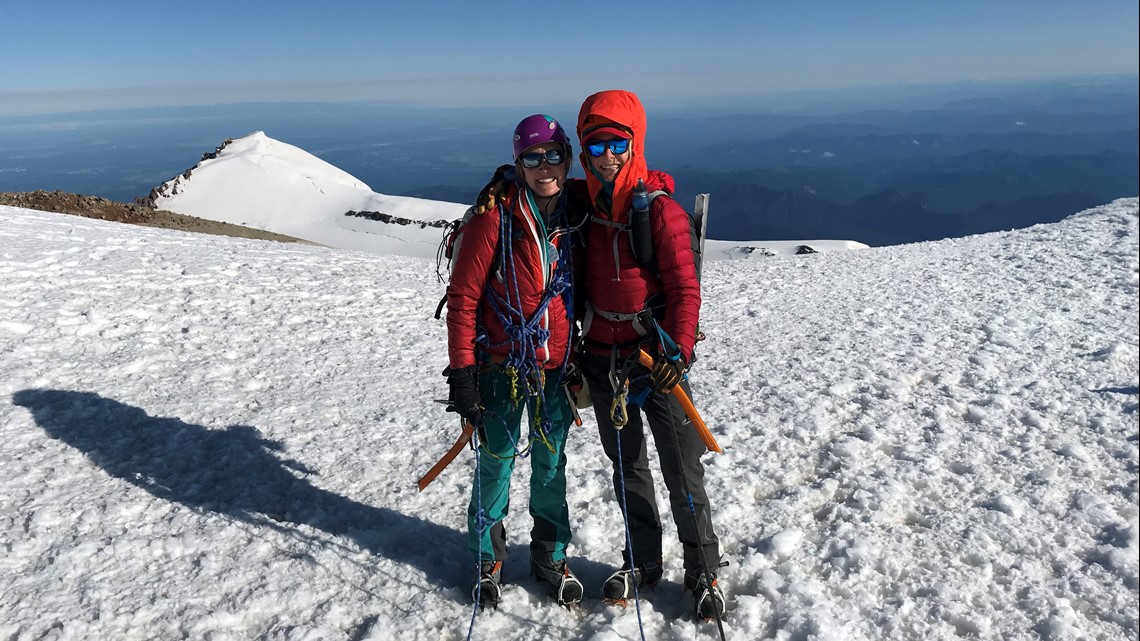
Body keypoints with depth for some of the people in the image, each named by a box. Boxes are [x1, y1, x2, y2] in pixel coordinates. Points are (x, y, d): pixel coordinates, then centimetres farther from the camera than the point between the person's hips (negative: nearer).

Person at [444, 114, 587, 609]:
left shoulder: (577, 216, 0)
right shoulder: (494, 218, -14)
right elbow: (462, 297, -11)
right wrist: (462, 373, -13)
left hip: (556, 368, 4)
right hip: (501, 368, -3)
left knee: (551, 464, 14)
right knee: (496, 463, 8)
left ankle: (551, 556, 33)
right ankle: (489, 559, 30)